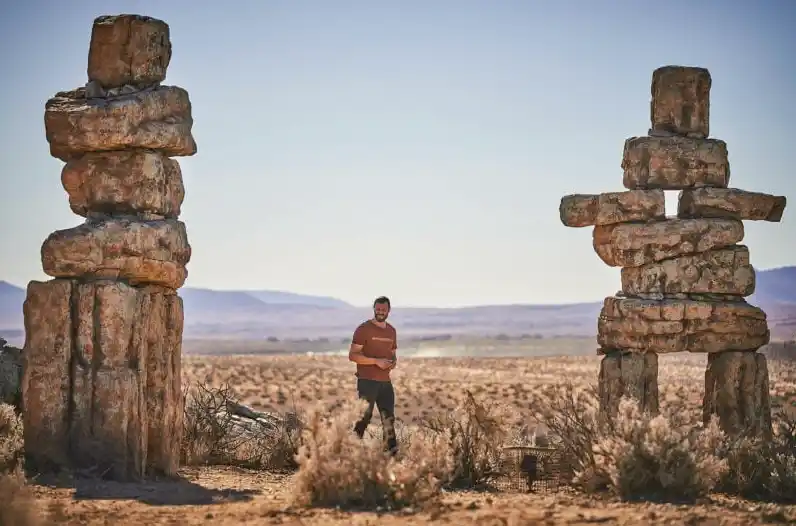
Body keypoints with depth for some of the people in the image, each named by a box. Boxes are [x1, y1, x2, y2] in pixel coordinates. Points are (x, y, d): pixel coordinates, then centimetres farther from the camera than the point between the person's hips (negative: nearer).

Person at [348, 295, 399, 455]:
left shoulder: (391, 331, 13)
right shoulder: (364, 329, -7)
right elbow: (353, 355, -11)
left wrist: (394, 362, 0)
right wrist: (376, 361, -20)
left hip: (385, 382, 6)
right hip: (367, 381, -6)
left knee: (389, 418, 6)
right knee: (364, 418, -7)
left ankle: (392, 453, 10)